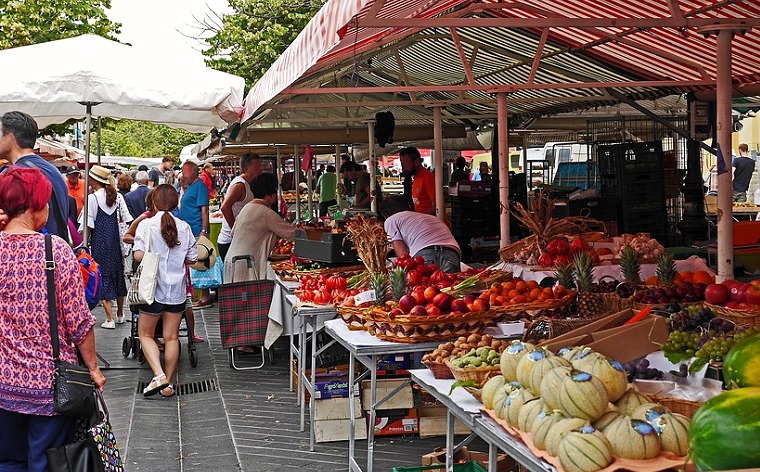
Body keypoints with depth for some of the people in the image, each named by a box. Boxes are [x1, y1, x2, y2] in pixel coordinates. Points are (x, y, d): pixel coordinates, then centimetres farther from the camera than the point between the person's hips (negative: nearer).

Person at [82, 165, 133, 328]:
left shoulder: (93, 198, -13)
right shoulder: (117, 196, 2)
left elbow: (89, 225, -12)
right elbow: (125, 219, 6)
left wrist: (85, 243, -3)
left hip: (99, 241, -5)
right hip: (115, 239, 5)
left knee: (103, 276, -1)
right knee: (118, 274, 16)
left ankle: (109, 319, -3)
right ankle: (120, 314, 28)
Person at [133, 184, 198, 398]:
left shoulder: (146, 225, -9)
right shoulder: (184, 227, 0)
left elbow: (138, 255, -16)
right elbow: (192, 258, 3)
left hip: (153, 289, -3)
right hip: (177, 290, 3)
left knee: (146, 334, 11)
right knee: (171, 337, 10)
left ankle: (159, 375, -7)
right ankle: (168, 383, 13)